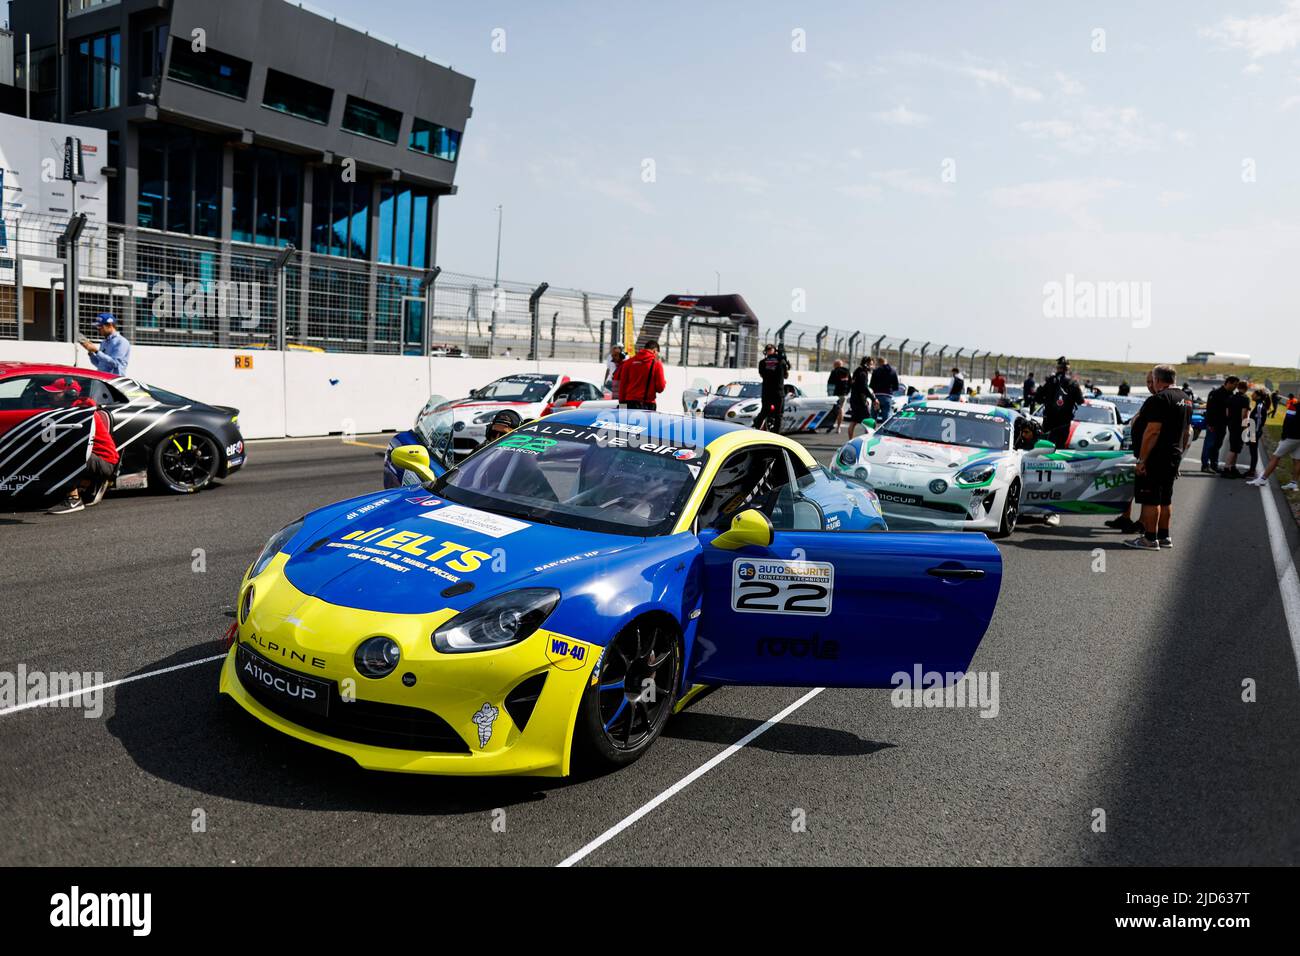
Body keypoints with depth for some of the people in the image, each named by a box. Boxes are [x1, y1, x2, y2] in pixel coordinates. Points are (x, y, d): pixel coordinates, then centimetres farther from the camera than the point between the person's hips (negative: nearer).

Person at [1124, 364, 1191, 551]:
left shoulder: (1159, 399, -16)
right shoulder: (1185, 399, 15)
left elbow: (1152, 431, -22)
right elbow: (1187, 432, 21)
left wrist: (1141, 459, -20)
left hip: (1155, 458, -10)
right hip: (1174, 457, 10)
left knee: (1150, 499, -5)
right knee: (1165, 499, 16)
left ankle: (1150, 539, -4)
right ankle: (1164, 537, 22)